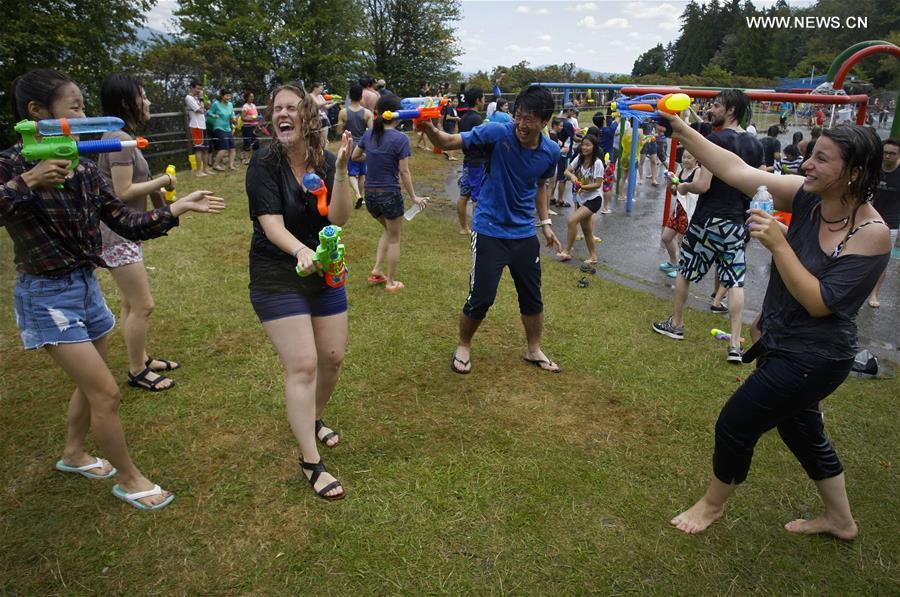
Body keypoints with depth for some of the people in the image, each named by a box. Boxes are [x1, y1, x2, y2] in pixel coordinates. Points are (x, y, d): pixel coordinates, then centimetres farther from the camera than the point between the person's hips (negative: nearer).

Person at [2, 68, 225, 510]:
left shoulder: (84, 171, 1)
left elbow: (126, 224, 0)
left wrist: (176, 209, -9)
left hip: (86, 286, 7)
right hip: (46, 295, -7)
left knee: (90, 384, 21)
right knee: (106, 393, -4)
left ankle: (73, 454, 46)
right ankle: (129, 479, 16)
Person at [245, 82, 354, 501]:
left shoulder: (326, 162, -3)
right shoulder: (264, 163, -13)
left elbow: (339, 219, -15)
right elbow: (272, 225, -23)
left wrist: (340, 170, -27)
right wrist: (301, 251, -43)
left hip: (325, 273, 5)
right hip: (277, 278, -5)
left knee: (333, 357, 11)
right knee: (302, 365, -9)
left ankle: (313, 420, 41)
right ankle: (310, 461, 6)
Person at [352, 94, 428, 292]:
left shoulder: (369, 133, 2)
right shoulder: (400, 139, -15)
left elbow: (355, 157, 13)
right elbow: (404, 172, -14)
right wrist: (414, 197, -5)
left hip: (370, 194, 6)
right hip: (390, 194, -6)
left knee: (388, 231, 27)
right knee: (394, 239, 12)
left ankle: (376, 272, 19)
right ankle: (391, 282, 22)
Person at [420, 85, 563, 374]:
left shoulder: (551, 152, -4)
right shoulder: (497, 133, -17)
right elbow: (448, 143, -16)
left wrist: (546, 222, 11)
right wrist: (430, 129, -37)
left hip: (524, 233, 4)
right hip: (489, 231, -4)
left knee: (532, 296, 14)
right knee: (481, 298, -3)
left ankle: (534, 350, 37)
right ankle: (463, 345, 25)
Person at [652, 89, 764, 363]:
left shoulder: (716, 140, -14)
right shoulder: (755, 145, 8)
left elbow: (702, 185, -19)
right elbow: (753, 187, 16)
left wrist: (684, 187, 0)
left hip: (709, 220, -5)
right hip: (737, 222, 6)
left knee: (684, 270, 13)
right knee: (735, 281, 5)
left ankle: (676, 325, 26)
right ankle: (735, 344, 4)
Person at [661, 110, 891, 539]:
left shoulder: (871, 234, -23)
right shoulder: (807, 197, -8)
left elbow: (820, 303, -27)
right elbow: (736, 170, -14)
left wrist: (778, 244, -33)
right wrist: (680, 130, -22)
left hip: (812, 358, -7)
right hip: (781, 343, 7)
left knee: (734, 424, 3)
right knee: (802, 432, 24)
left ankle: (712, 504, 32)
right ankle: (840, 519, 49)